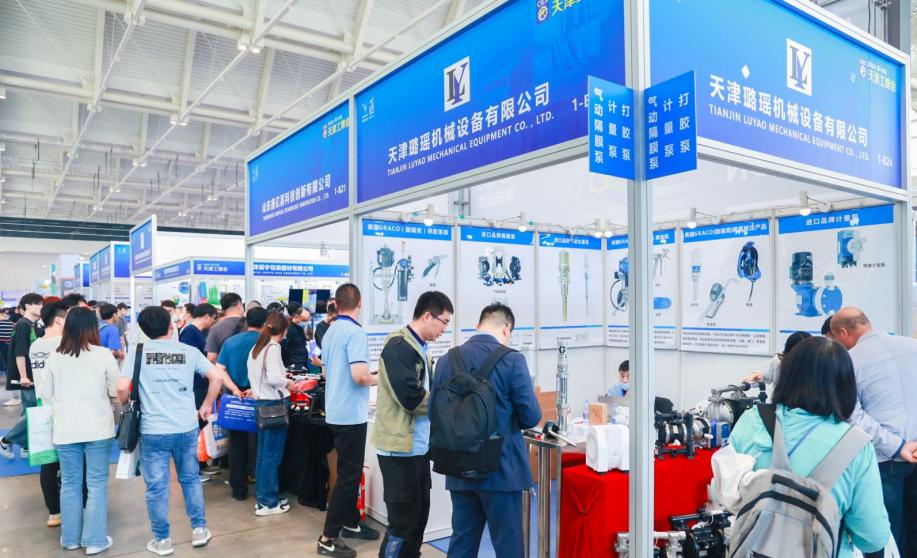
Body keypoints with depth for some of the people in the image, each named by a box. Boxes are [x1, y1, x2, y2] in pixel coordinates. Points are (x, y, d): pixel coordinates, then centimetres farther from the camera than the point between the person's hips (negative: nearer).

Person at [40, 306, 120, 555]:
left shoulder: (54, 357, -2)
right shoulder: (103, 355, -10)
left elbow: (46, 394, 7)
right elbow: (116, 391, -3)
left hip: (65, 429, 3)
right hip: (98, 428, -2)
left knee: (69, 484, 14)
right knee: (97, 483, 6)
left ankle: (70, 538, 25)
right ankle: (95, 540, 10)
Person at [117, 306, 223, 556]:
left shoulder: (137, 351, -2)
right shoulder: (189, 351, 1)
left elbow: (122, 387, -10)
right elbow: (217, 377, -3)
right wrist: (206, 406, 11)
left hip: (153, 430, -2)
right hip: (187, 428, 2)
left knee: (157, 486, 10)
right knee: (191, 479, 17)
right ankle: (199, 529, 25)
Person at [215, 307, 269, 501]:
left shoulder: (230, 341, 7)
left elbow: (219, 370, -1)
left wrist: (234, 389, -8)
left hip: (236, 397, 4)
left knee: (237, 443, 12)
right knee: (257, 443, 8)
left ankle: (238, 488, 19)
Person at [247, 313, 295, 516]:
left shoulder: (256, 348, 11)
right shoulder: (273, 347, -15)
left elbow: (257, 375, 14)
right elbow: (273, 378, -24)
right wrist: (287, 383, -6)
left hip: (261, 402, 9)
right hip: (275, 403, -9)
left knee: (263, 452, 15)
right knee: (272, 455, -1)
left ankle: (262, 497, 23)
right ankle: (268, 503, 6)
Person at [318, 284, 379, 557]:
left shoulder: (330, 332, 8)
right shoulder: (355, 332, -19)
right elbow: (359, 375, -28)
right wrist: (378, 379, -8)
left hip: (336, 412, 9)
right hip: (351, 414, -9)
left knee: (349, 471, 20)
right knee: (348, 476, 0)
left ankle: (351, 523, 32)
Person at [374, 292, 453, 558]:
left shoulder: (419, 348, 11)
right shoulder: (399, 345, -17)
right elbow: (411, 397, -24)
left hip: (418, 445, 9)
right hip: (400, 447, -9)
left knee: (419, 516, 17)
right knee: (404, 521, 0)